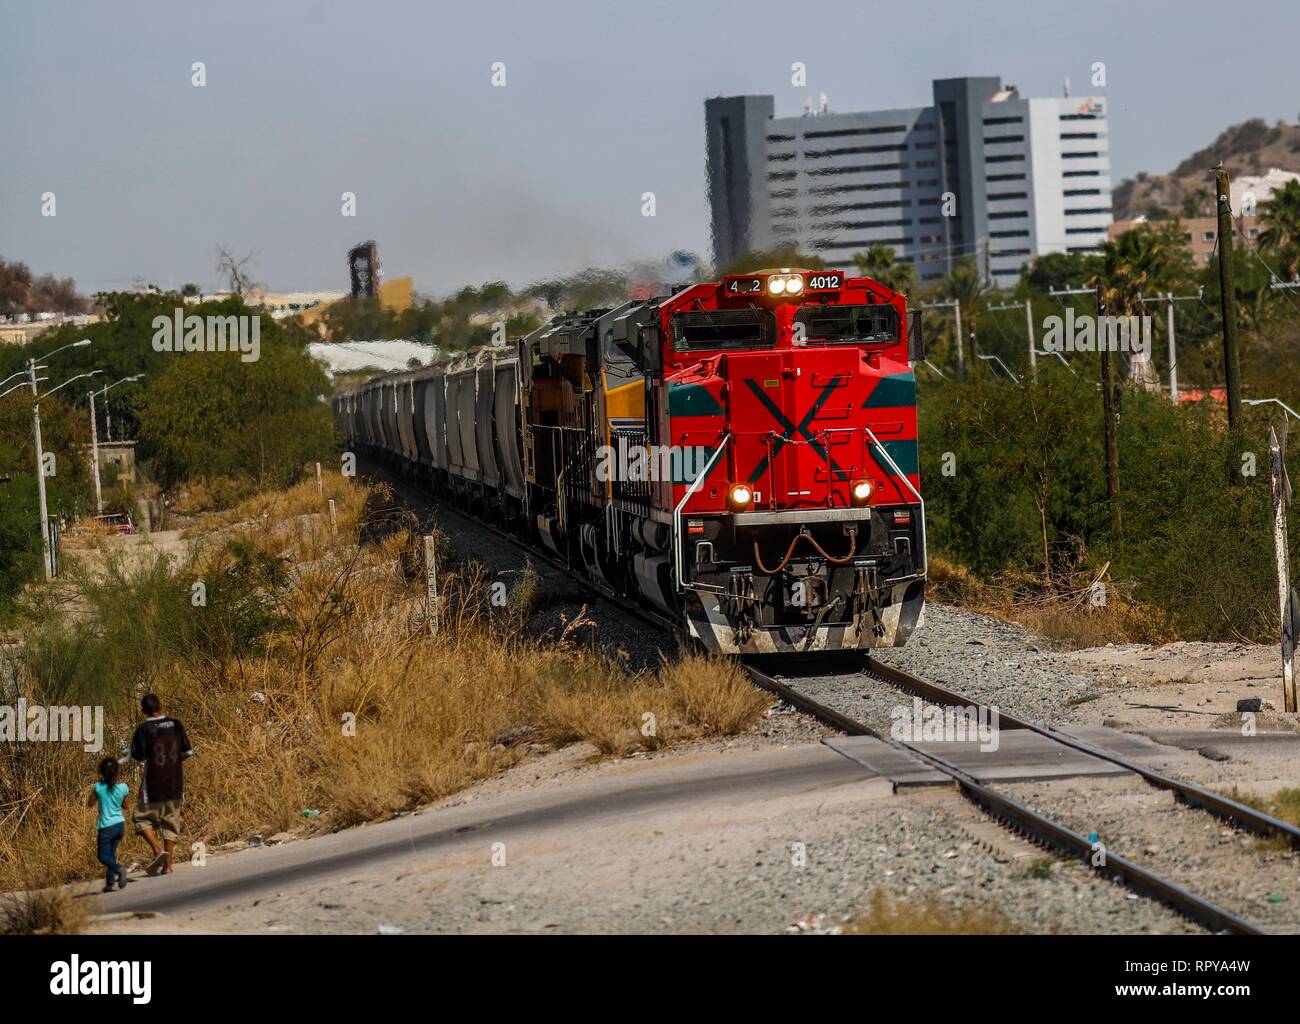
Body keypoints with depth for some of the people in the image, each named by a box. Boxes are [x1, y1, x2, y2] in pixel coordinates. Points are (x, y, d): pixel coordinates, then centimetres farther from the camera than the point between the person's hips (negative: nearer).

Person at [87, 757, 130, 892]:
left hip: (106, 826, -4)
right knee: (111, 853, 17)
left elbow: (90, 804, 4)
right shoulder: (123, 787, -3)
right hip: (120, 824, 4)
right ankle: (110, 883, 13)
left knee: (103, 856, 3)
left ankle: (119, 869, -24)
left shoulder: (98, 787, -11)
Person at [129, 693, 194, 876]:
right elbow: (187, 752, 5)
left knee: (142, 818, 11)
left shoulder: (144, 729, -11)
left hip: (153, 784, -4)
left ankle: (158, 849, -11)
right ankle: (167, 865, 9)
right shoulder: (175, 725, 1)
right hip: (175, 783, 4)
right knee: (170, 821, 12)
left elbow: (138, 758, -10)